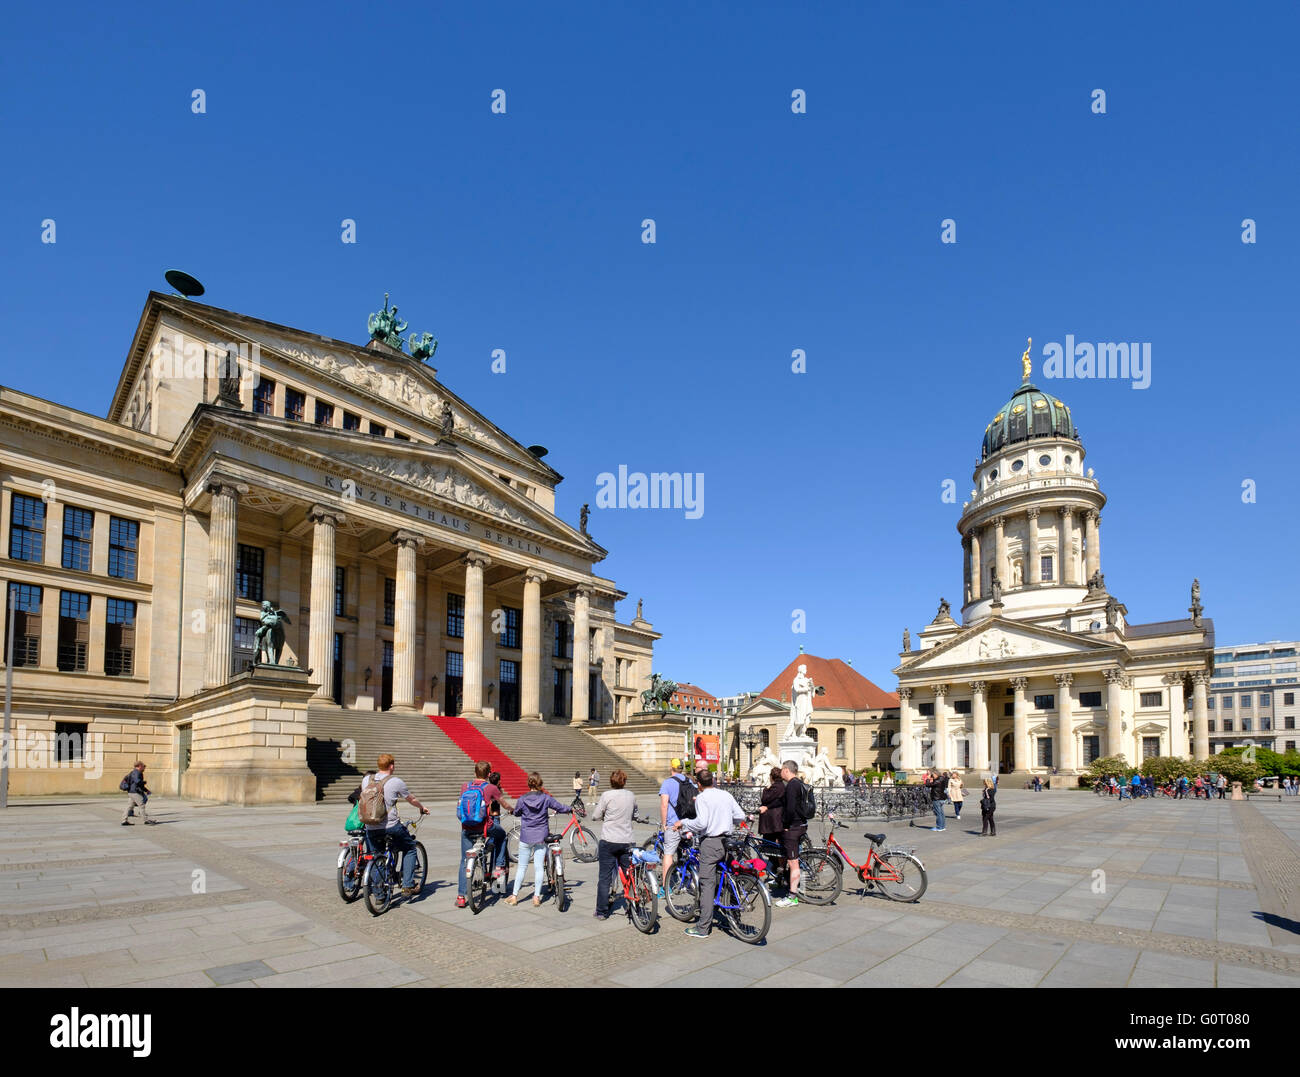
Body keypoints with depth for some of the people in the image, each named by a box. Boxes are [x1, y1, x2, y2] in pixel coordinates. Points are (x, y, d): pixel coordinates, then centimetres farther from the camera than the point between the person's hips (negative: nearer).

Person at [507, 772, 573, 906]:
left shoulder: (522, 799, -7)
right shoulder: (546, 798, -7)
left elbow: (516, 812, 10)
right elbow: (560, 807, 3)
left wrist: (511, 811, 34)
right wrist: (571, 808, 23)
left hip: (526, 837, 0)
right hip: (541, 837, 0)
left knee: (521, 867, 9)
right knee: (539, 867, 5)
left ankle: (514, 896, 14)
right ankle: (536, 896, 8)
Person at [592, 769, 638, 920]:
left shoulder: (607, 795, -9)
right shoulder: (631, 795, 3)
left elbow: (595, 816, -3)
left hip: (609, 841, -3)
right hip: (628, 841, 4)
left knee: (604, 878, 4)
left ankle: (602, 912, 8)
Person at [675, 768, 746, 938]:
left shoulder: (702, 798, -10)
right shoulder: (726, 795, 9)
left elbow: (701, 822, -22)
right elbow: (741, 817, 9)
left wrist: (683, 822, -8)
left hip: (710, 843, -6)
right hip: (726, 841, 6)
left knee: (707, 884, -5)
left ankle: (703, 928, -5)